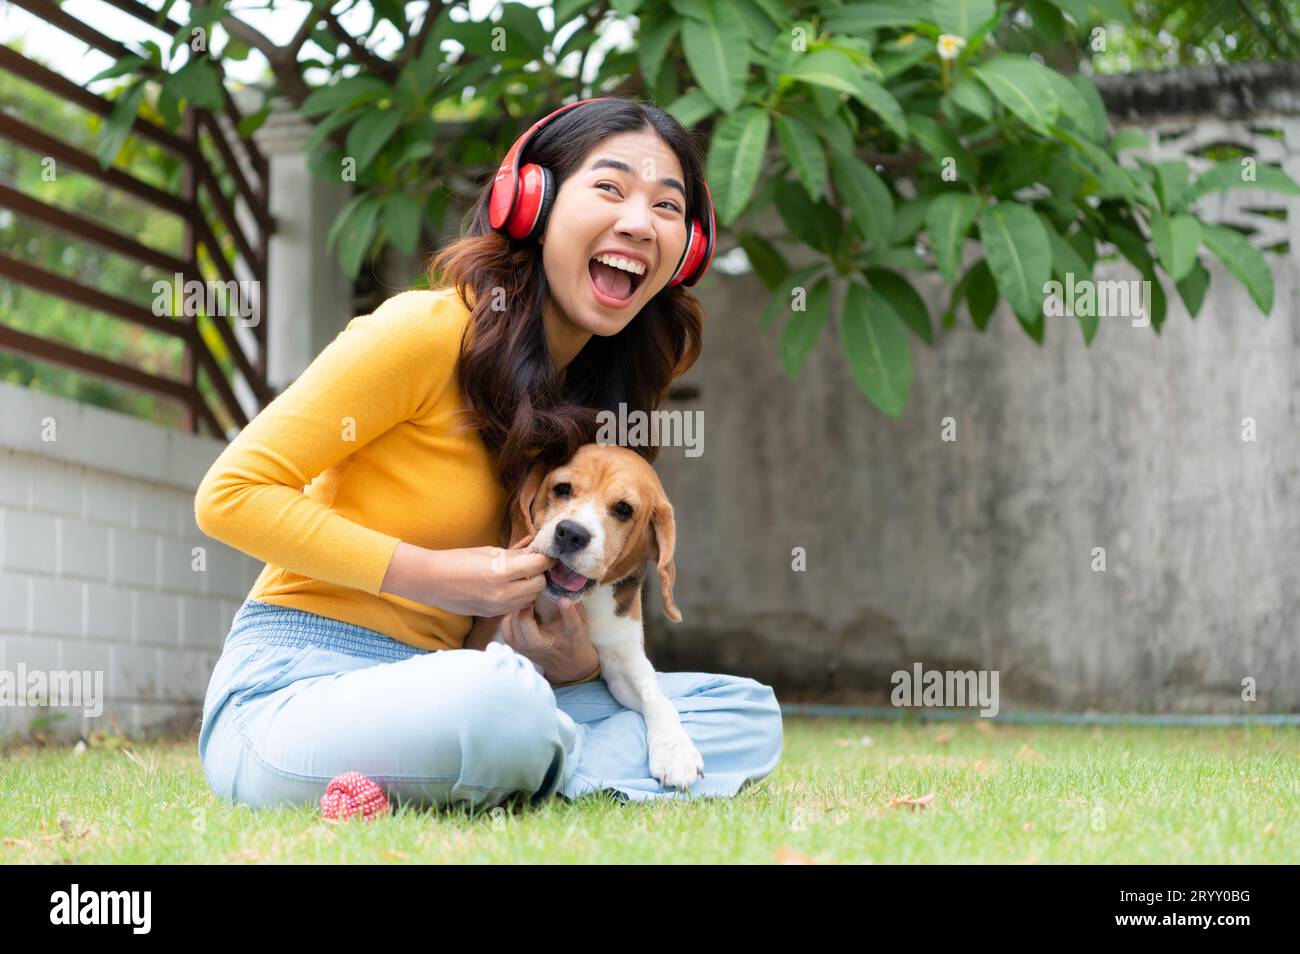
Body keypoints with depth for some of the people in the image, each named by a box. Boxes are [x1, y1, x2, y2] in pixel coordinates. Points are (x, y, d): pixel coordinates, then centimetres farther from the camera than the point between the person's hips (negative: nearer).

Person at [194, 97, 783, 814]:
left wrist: (575, 662, -7)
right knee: (501, 703, -40)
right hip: (295, 687, -8)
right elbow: (230, 493, -11)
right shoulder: (425, 331, -11)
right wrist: (433, 575, -16)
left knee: (747, 714, -2)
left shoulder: (595, 397, 13)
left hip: (434, 688, 8)